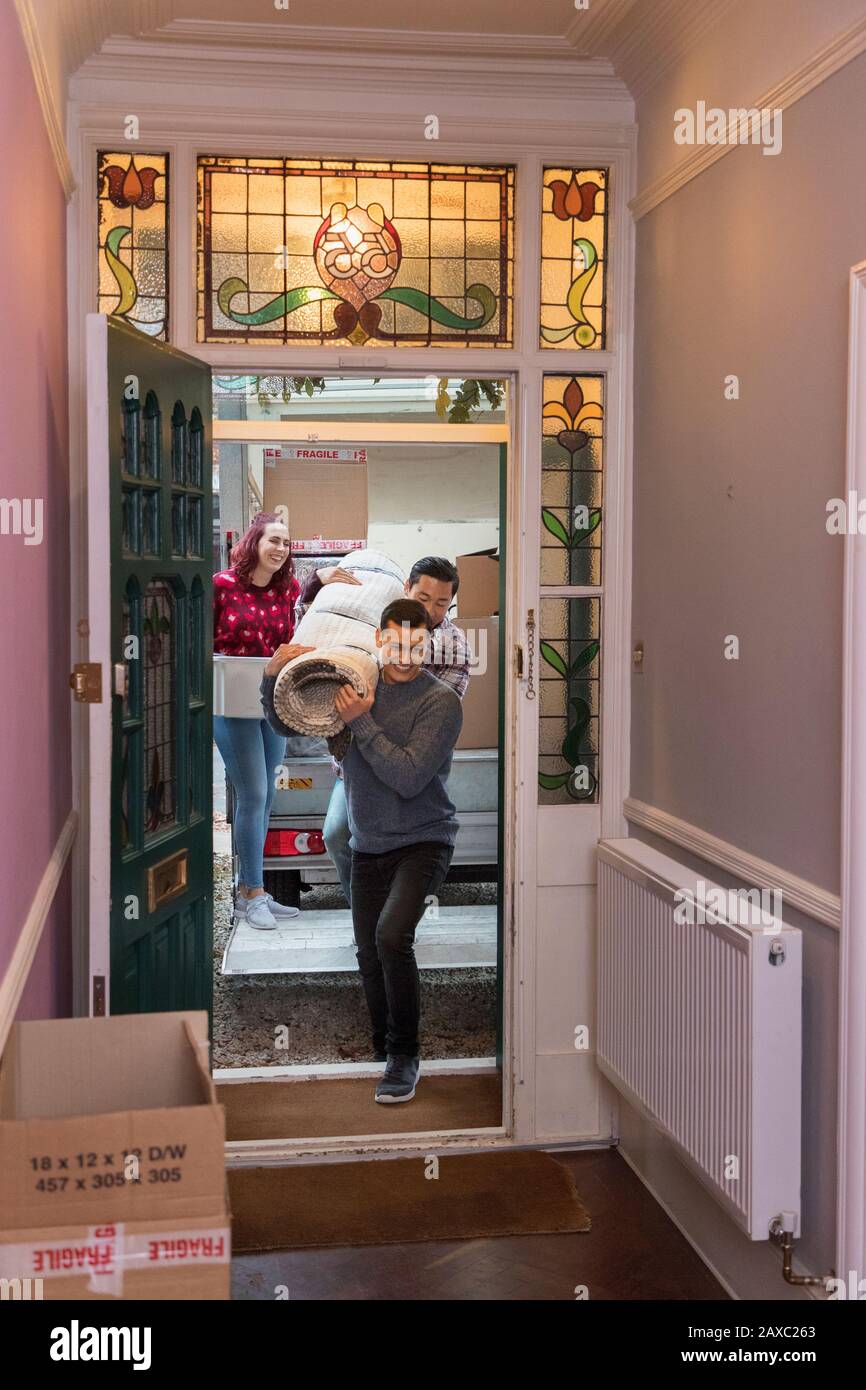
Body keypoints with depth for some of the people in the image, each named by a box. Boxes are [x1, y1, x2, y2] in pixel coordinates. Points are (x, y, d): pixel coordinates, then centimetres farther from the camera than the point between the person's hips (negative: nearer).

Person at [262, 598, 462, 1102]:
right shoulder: (355, 687, 2)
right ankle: (386, 1055, 32)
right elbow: (285, 722, 12)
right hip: (368, 847, 5)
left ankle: (404, 1056, -7)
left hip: (422, 842, -5)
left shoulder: (442, 701, -13)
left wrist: (362, 721, -24)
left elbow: (409, 778, -24)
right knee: (370, 957, 10)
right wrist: (275, 676, -6)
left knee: (392, 936, -25)